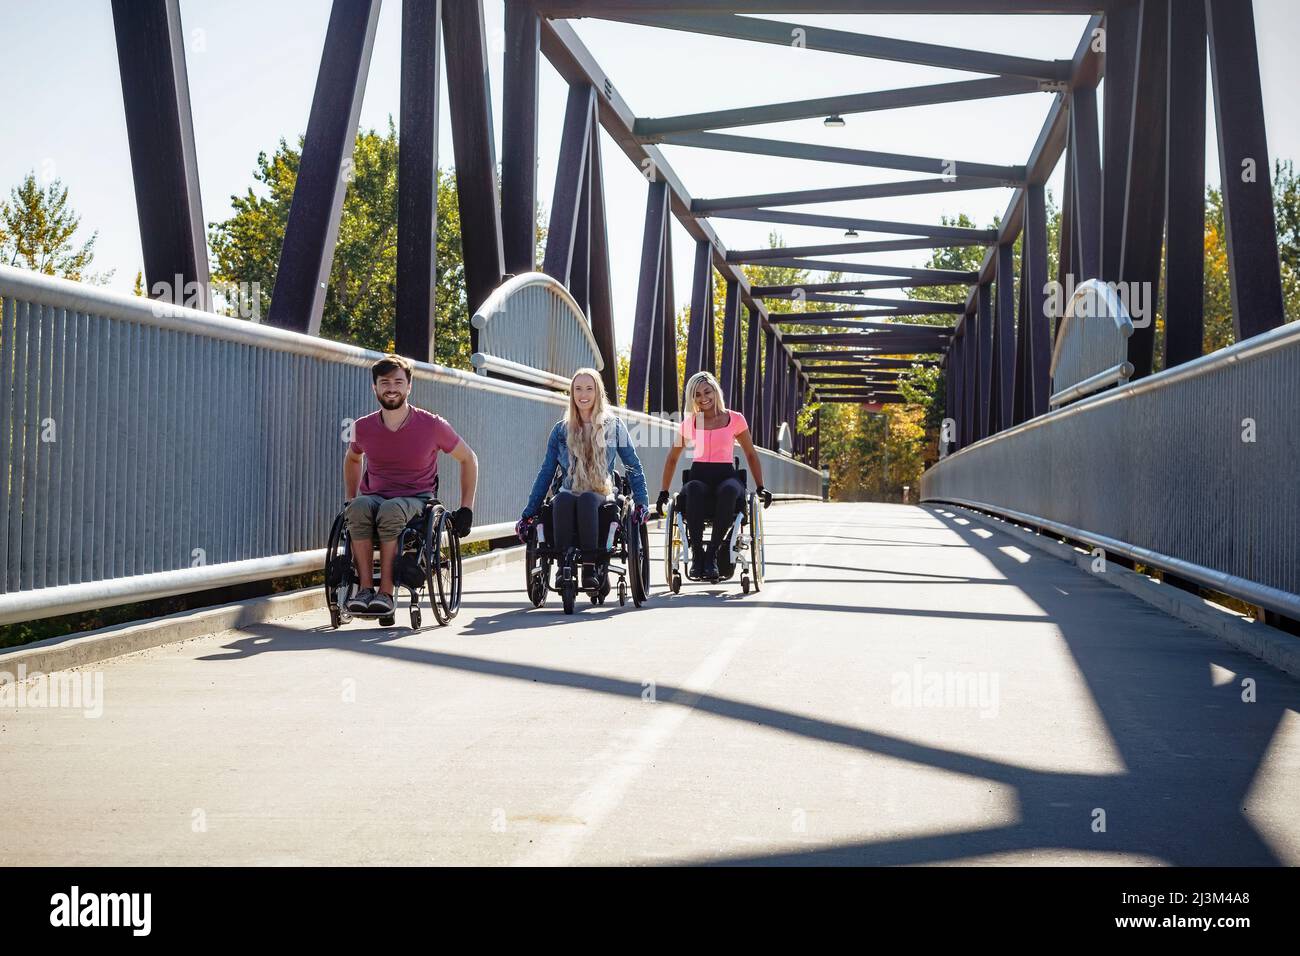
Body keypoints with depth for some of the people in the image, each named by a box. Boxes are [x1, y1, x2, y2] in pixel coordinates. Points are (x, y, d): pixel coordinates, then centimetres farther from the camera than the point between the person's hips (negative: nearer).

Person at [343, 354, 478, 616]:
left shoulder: (432, 425, -5)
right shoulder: (363, 427, 3)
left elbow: (468, 459, 8)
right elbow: (352, 459, 27)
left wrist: (466, 508, 3)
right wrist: (350, 500, 18)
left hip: (416, 501, -2)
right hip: (375, 496, 2)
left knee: (390, 510, -39)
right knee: (358, 508, -35)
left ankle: (386, 592, -36)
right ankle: (364, 588, -34)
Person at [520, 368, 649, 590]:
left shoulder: (614, 426, 9)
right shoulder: (562, 429, 13)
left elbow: (633, 466, 15)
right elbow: (546, 472, 15)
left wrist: (641, 502, 3)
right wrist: (529, 512, 10)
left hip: (601, 494, -1)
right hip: (569, 491, 1)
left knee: (586, 499, -38)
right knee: (563, 499, -36)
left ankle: (589, 567, -40)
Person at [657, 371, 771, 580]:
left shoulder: (735, 419, 8)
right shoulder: (688, 423, 11)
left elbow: (751, 455, 18)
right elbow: (672, 459, 20)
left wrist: (761, 487, 13)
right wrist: (664, 492, 15)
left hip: (725, 475, -1)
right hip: (698, 476, 1)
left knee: (729, 489, -40)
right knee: (694, 489, -39)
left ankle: (712, 553, -34)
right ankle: (697, 553, -33)